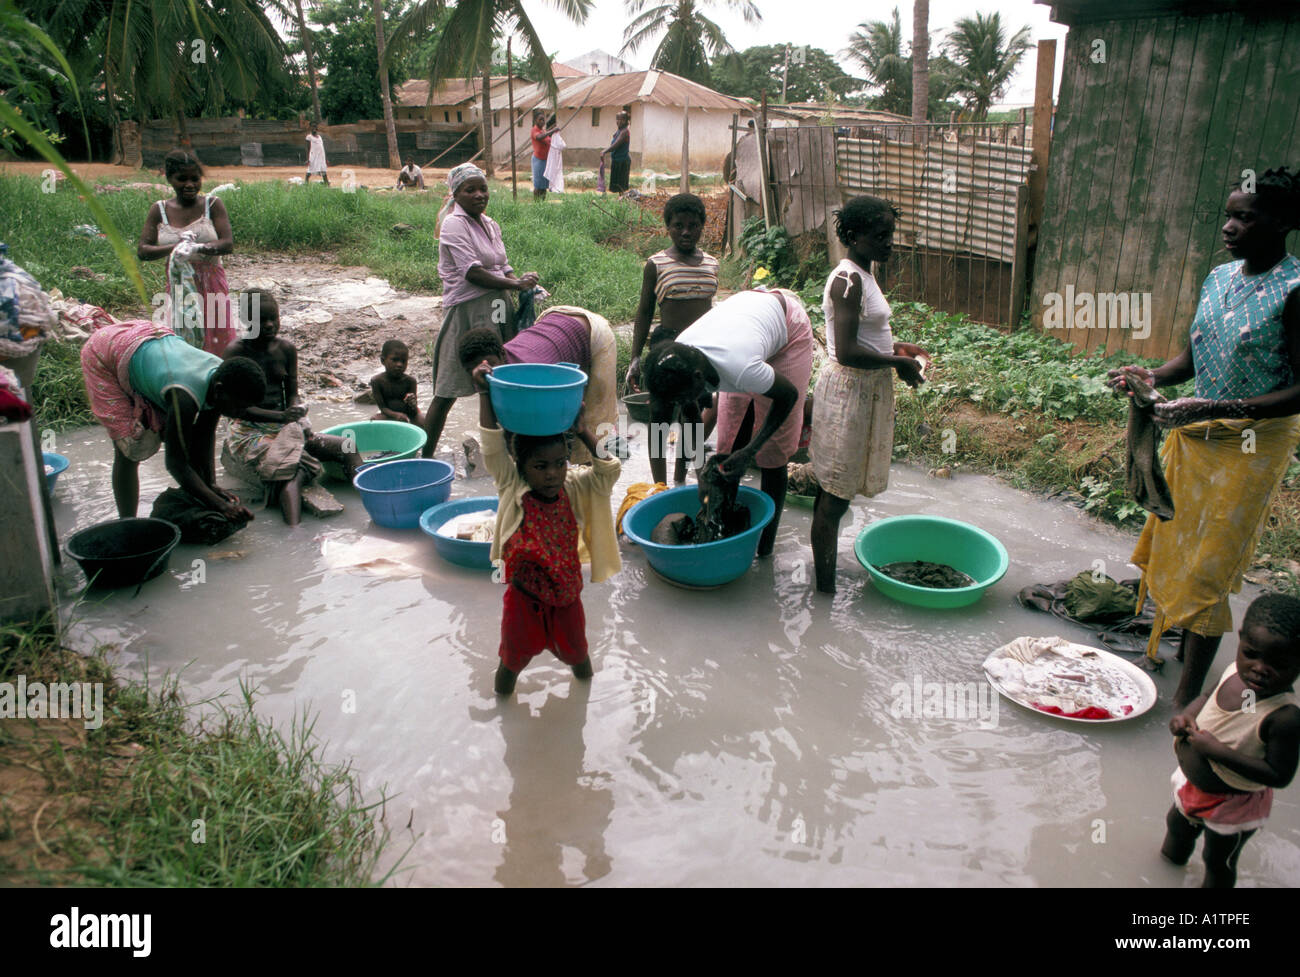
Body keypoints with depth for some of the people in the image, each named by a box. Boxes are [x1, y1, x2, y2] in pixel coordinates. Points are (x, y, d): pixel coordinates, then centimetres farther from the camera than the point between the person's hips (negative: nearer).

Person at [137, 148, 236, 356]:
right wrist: (175, 248, -21)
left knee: (217, 345, 1)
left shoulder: (213, 205, -2)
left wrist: (198, 248, -32)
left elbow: (228, 244, -13)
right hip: (178, 289, 2)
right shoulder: (160, 210, 4)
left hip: (211, 286, -1)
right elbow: (142, 251, -2)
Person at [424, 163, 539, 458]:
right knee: (448, 390, -3)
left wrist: (527, 287, -2)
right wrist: (515, 284, -15)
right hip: (467, 310, -7)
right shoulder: (454, 224, -10)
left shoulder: (490, 224, 15)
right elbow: (472, 272, -18)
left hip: (499, 308, 8)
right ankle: (425, 455, 6)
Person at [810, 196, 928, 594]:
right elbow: (846, 352, -25)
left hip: (864, 390, 10)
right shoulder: (848, 279, -19)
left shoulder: (859, 275, 12)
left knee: (832, 491, 17)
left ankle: (825, 577, 28)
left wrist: (893, 347, 9)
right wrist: (897, 363, -13)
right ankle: (825, 590, 5)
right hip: (848, 392, -10)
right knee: (835, 495, -3)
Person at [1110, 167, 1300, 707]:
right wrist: (1152, 376, -9)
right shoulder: (1217, 278, 4)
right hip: (1195, 437, 7)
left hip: (1252, 445, -7)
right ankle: (1176, 644, 37)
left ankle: (1186, 695, 5)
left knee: (1208, 571, -4)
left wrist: (1217, 409, -29)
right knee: (1173, 545, 17)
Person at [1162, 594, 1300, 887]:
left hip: (1230, 805, -7)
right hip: (1191, 783, 7)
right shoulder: (1235, 672, -16)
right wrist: (1187, 715, -13)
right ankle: (1172, 860, 64)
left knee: (1218, 863, 21)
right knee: (1177, 827, 34)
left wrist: (1218, 751, -36)